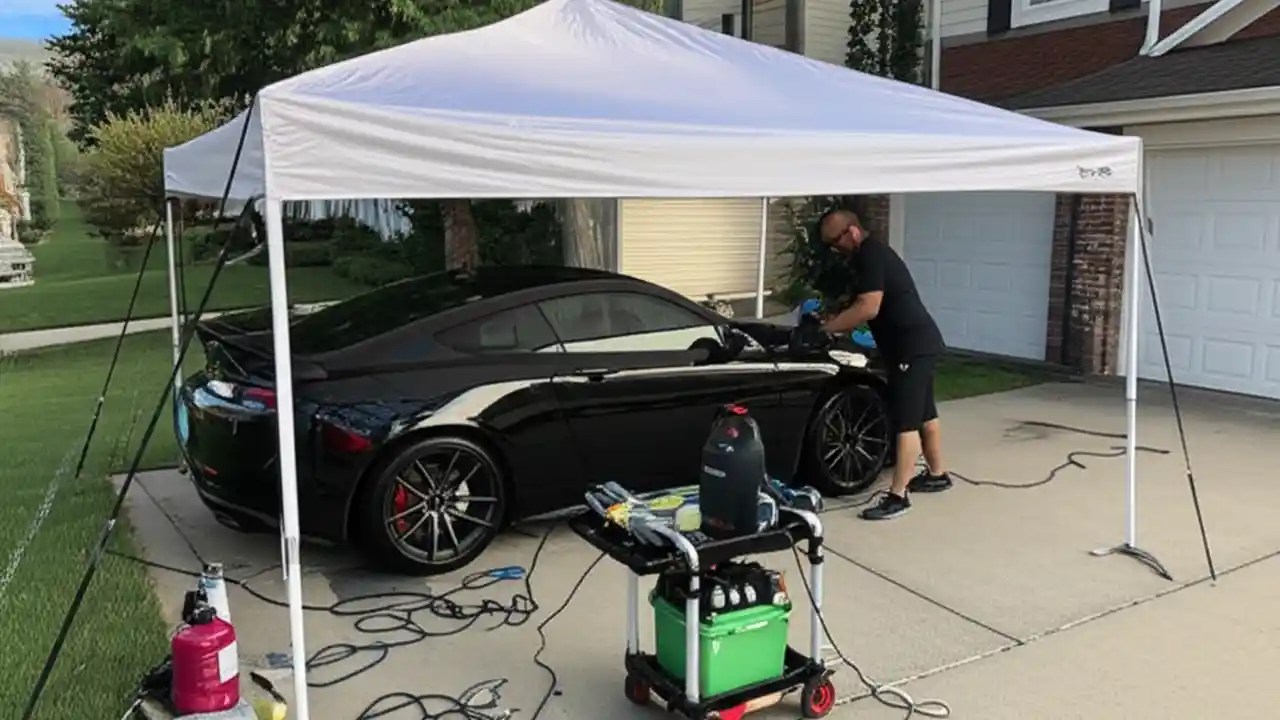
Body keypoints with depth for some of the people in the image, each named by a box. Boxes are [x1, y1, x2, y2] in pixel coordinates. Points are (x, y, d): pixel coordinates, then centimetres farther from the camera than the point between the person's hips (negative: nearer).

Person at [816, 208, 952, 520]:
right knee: (924, 413, 21)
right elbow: (864, 306, 19)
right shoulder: (871, 254, 16)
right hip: (919, 342, 11)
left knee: (906, 422, -10)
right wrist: (837, 321, 6)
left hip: (912, 346, -11)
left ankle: (898, 496, -9)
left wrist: (828, 326, -19)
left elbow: (868, 308, -26)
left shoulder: (870, 256, -18)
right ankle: (937, 474, 35)